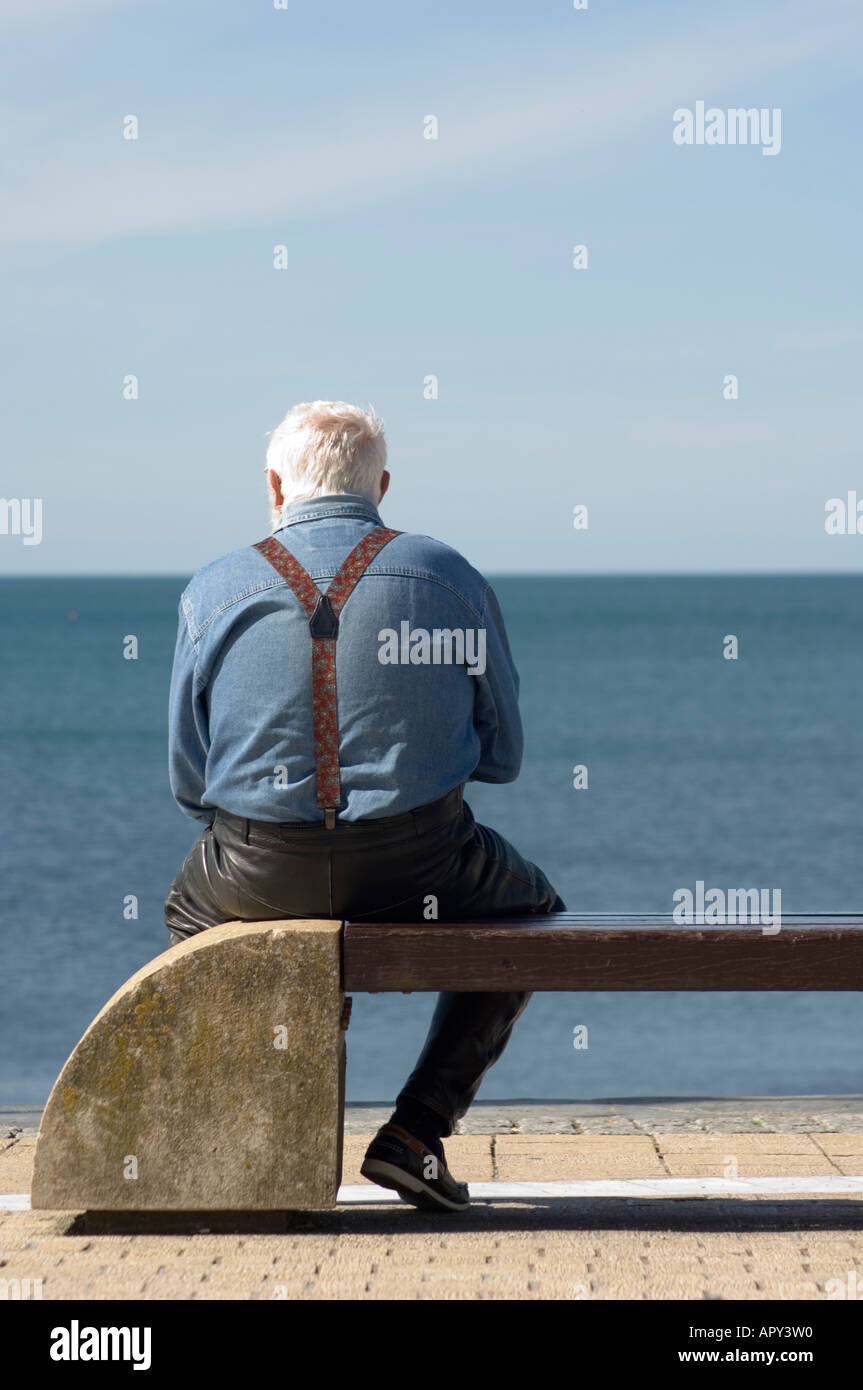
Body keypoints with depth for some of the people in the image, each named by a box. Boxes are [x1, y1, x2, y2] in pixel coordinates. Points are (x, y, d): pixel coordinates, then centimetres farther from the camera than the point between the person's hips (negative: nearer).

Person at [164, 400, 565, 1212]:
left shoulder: (213, 591, 0)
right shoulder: (450, 577, 1)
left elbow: (188, 784, 4)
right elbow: (502, 756, 7)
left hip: (261, 873, 1)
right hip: (420, 868, -1)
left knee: (188, 909, 36)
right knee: (532, 909, 30)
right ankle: (416, 1130, 14)